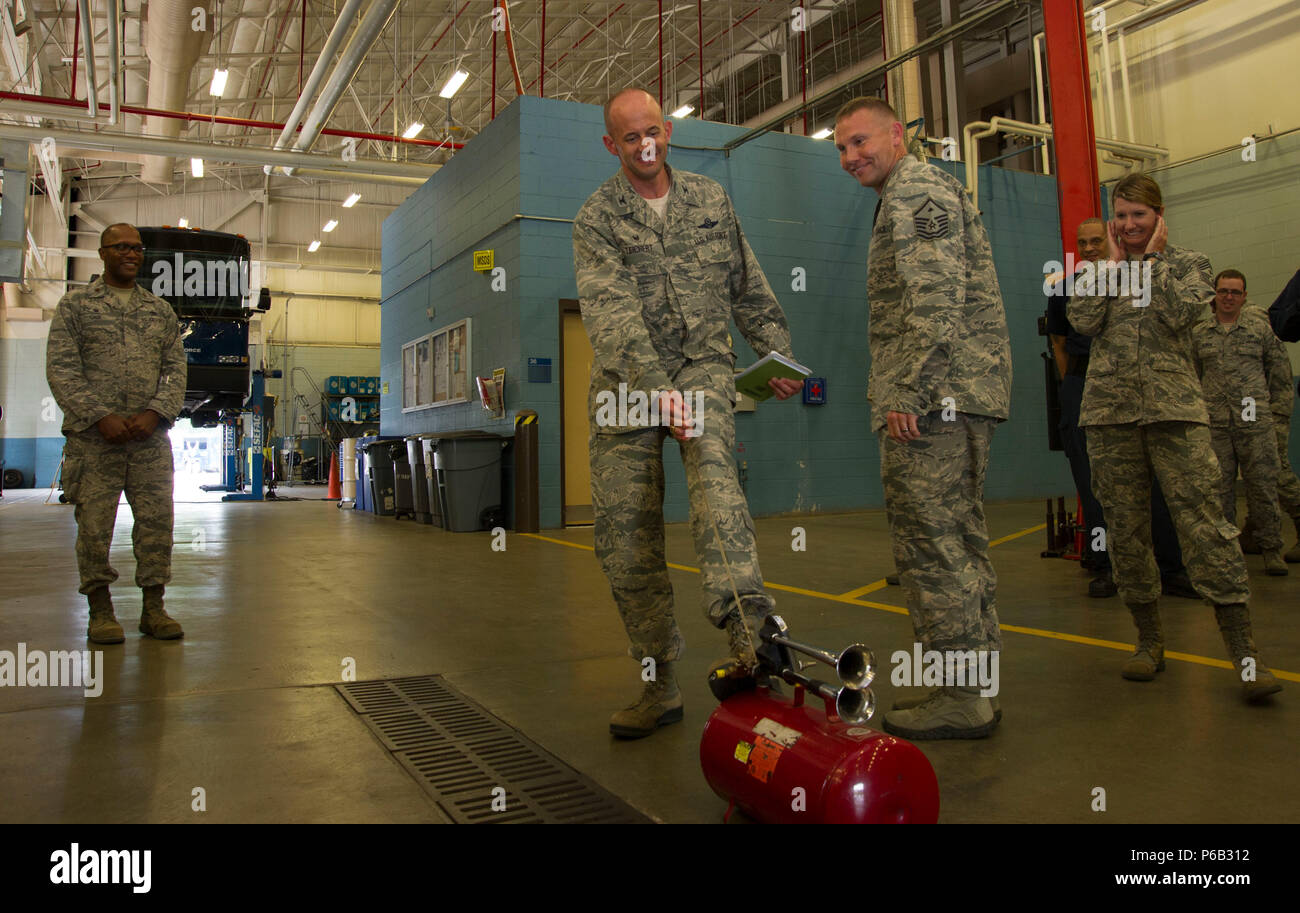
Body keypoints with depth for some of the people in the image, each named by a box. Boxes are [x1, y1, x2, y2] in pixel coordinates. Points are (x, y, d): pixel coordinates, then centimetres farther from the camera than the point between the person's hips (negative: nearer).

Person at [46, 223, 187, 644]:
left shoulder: (161, 310, 15)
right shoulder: (75, 305, 7)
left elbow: (176, 369, 10)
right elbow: (60, 369, -1)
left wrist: (155, 412, -7)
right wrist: (100, 416, -12)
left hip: (150, 437, 3)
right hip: (93, 437, -2)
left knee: (157, 520, 1)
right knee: (94, 522, -1)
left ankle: (153, 608, 11)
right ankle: (100, 610, 11)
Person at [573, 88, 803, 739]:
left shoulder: (710, 199, 11)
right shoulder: (596, 219, -2)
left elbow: (749, 287, 19)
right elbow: (611, 311, -19)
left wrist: (777, 353, 15)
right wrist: (656, 387, -33)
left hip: (703, 363, 1)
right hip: (625, 379, 0)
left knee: (712, 467, -32)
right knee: (624, 534, -3)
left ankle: (746, 623, -47)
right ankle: (659, 683, 8)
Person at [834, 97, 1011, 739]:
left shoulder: (915, 189, -5)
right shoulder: (925, 193, 28)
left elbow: (937, 298, -19)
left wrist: (907, 394, -21)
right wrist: (898, 392, 23)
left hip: (933, 399, -11)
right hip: (959, 398, 11)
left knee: (930, 544, -9)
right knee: (959, 541, 12)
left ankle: (960, 697, -2)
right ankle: (975, 684, 19)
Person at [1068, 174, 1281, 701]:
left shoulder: (1188, 263, 12)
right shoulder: (1100, 270, 16)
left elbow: (1180, 313, -9)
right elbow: (1084, 322, -3)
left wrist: (1153, 257, 2)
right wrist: (1113, 262, 3)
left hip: (1174, 408, -2)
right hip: (1110, 411, 2)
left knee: (1204, 521, -11)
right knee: (1125, 527, 3)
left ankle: (1244, 653, -7)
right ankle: (1149, 642, 16)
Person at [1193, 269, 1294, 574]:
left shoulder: (1260, 327, 8)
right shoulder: (1199, 333, 11)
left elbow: (1281, 371, 11)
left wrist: (1279, 409, 7)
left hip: (1255, 422, -1)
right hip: (1214, 424, 1)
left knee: (1263, 486, 0)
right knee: (1219, 487, 3)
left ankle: (1271, 549, 10)